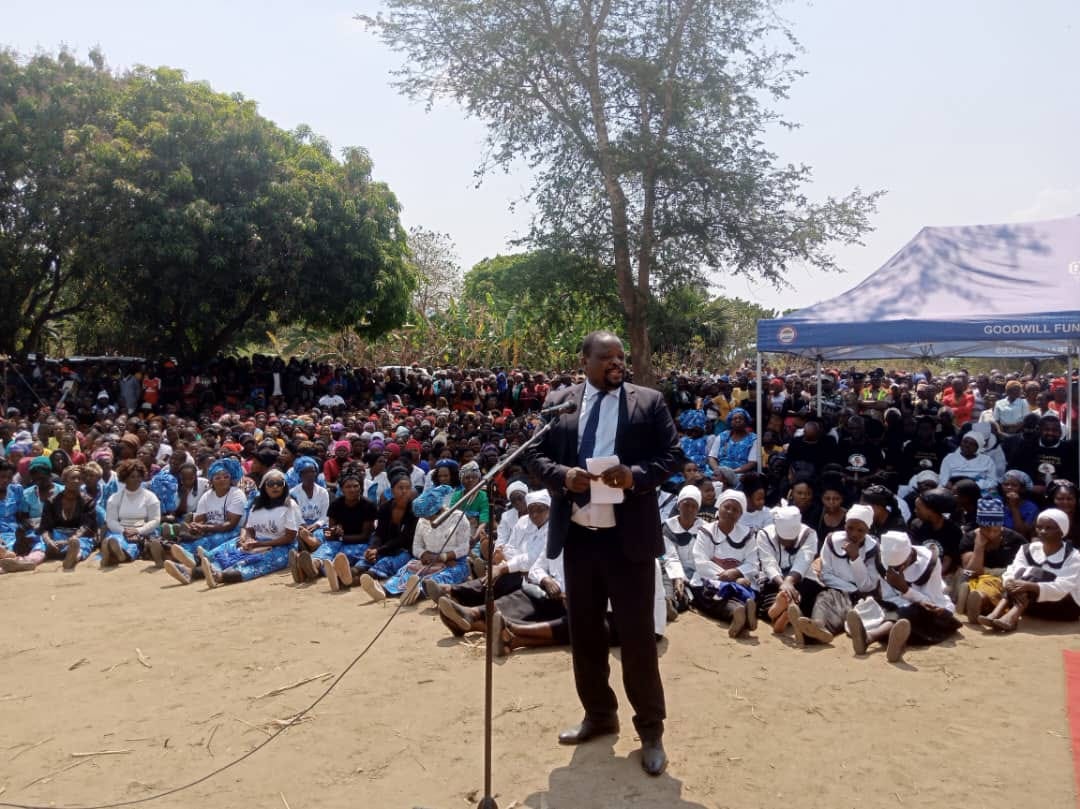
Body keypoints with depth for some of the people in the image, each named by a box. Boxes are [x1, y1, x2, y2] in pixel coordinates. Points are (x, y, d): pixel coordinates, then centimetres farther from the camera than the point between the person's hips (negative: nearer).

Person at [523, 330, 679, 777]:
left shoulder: (649, 402, 0)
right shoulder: (558, 402, 6)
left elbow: (670, 455, -2)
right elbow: (535, 454, 5)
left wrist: (635, 476, -20)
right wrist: (563, 475, -15)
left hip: (628, 535, -3)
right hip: (577, 533, 3)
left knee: (637, 634, 3)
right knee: (584, 631, 15)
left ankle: (651, 730, 20)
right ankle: (598, 714, 34)